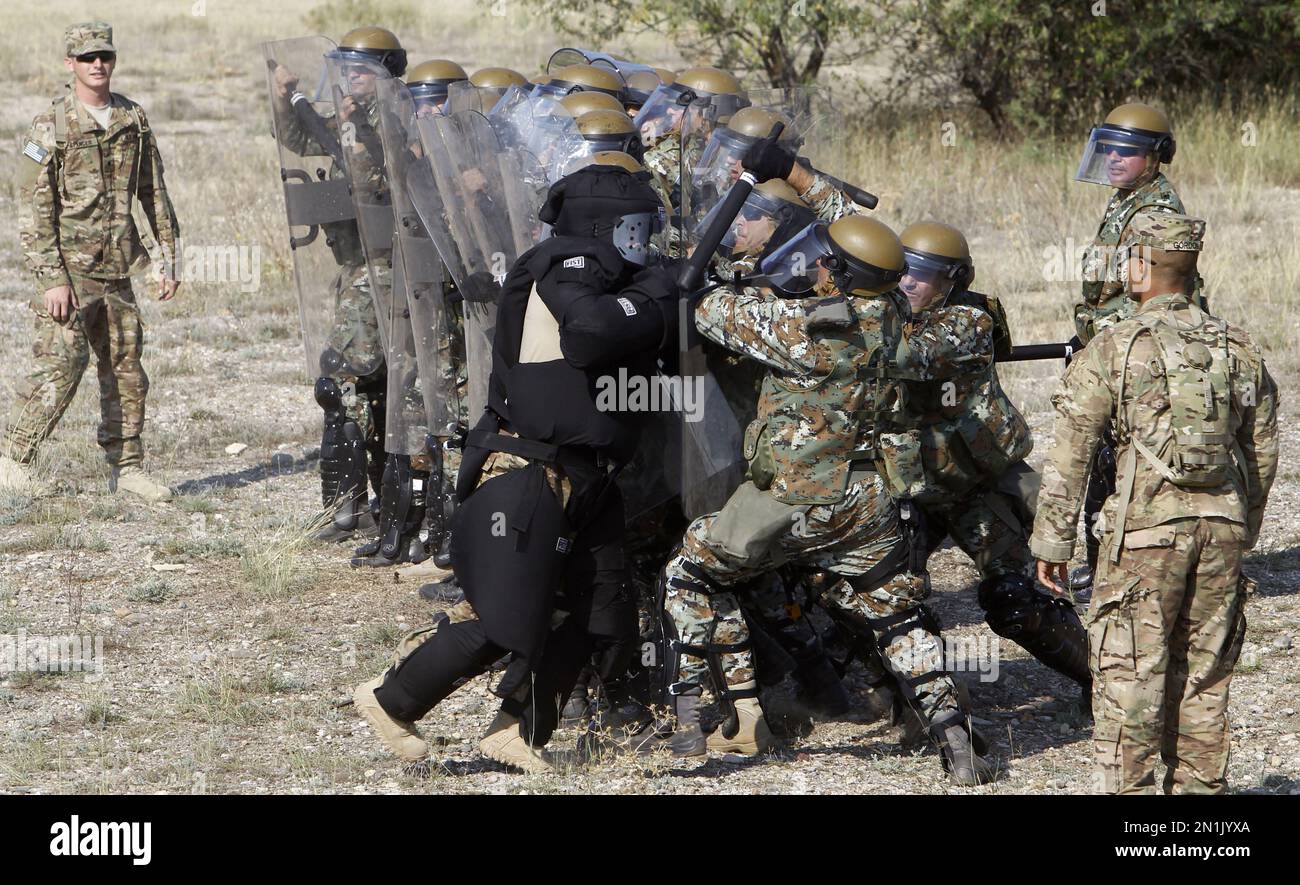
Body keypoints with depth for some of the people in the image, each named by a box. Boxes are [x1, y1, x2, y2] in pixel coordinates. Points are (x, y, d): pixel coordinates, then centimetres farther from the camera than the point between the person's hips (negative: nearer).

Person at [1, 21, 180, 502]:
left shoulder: (133, 120, 8)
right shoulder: (49, 127, -8)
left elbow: (154, 194, 15)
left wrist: (170, 259, 11)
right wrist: (52, 279, -17)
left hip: (117, 271, 6)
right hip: (70, 268, -6)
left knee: (126, 370, 7)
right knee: (60, 364, -13)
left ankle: (126, 468, 16)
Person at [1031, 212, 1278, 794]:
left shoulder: (1113, 350, -5)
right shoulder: (1240, 350, 9)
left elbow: (1069, 457, -4)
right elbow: (1262, 452, 15)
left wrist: (1052, 543, 2)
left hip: (1146, 527, -4)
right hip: (1223, 526, 4)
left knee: (1129, 678, 1)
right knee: (1203, 676, 13)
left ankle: (1129, 790, 0)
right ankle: (1199, 787, 16)